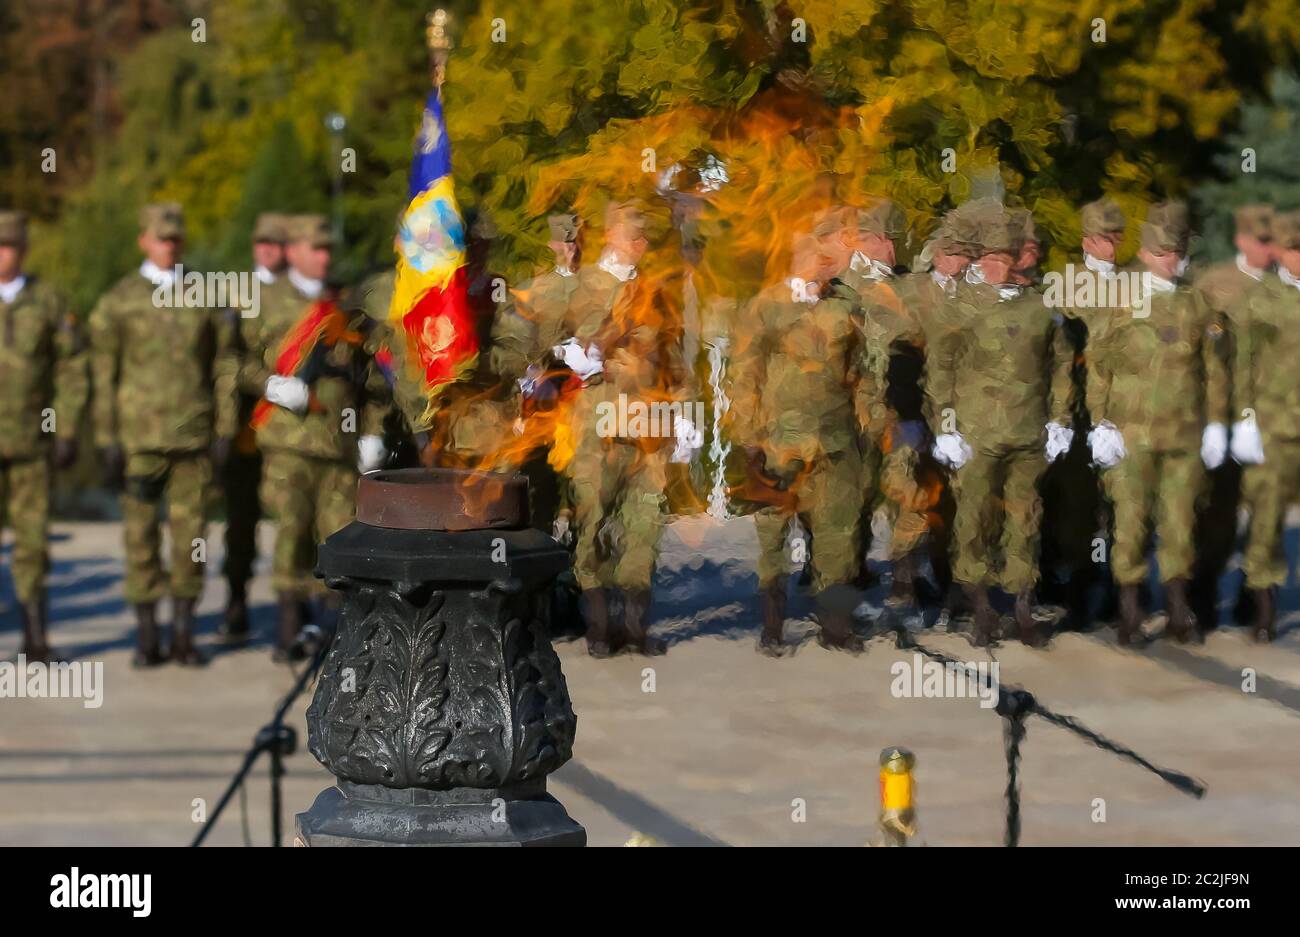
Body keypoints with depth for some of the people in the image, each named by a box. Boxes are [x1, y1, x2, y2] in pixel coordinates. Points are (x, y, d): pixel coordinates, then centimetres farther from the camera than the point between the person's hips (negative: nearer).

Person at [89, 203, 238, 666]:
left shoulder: (206, 297, 7)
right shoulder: (118, 301, 3)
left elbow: (224, 366, 8)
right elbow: (103, 373, 2)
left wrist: (224, 431, 1)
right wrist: (107, 440, -4)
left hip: (194, 436, 1)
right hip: (138, 436, -1)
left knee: (190, 534, 1)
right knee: (141, 534, 0)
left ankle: (183, 634, 8)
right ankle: (146, 636, 7)